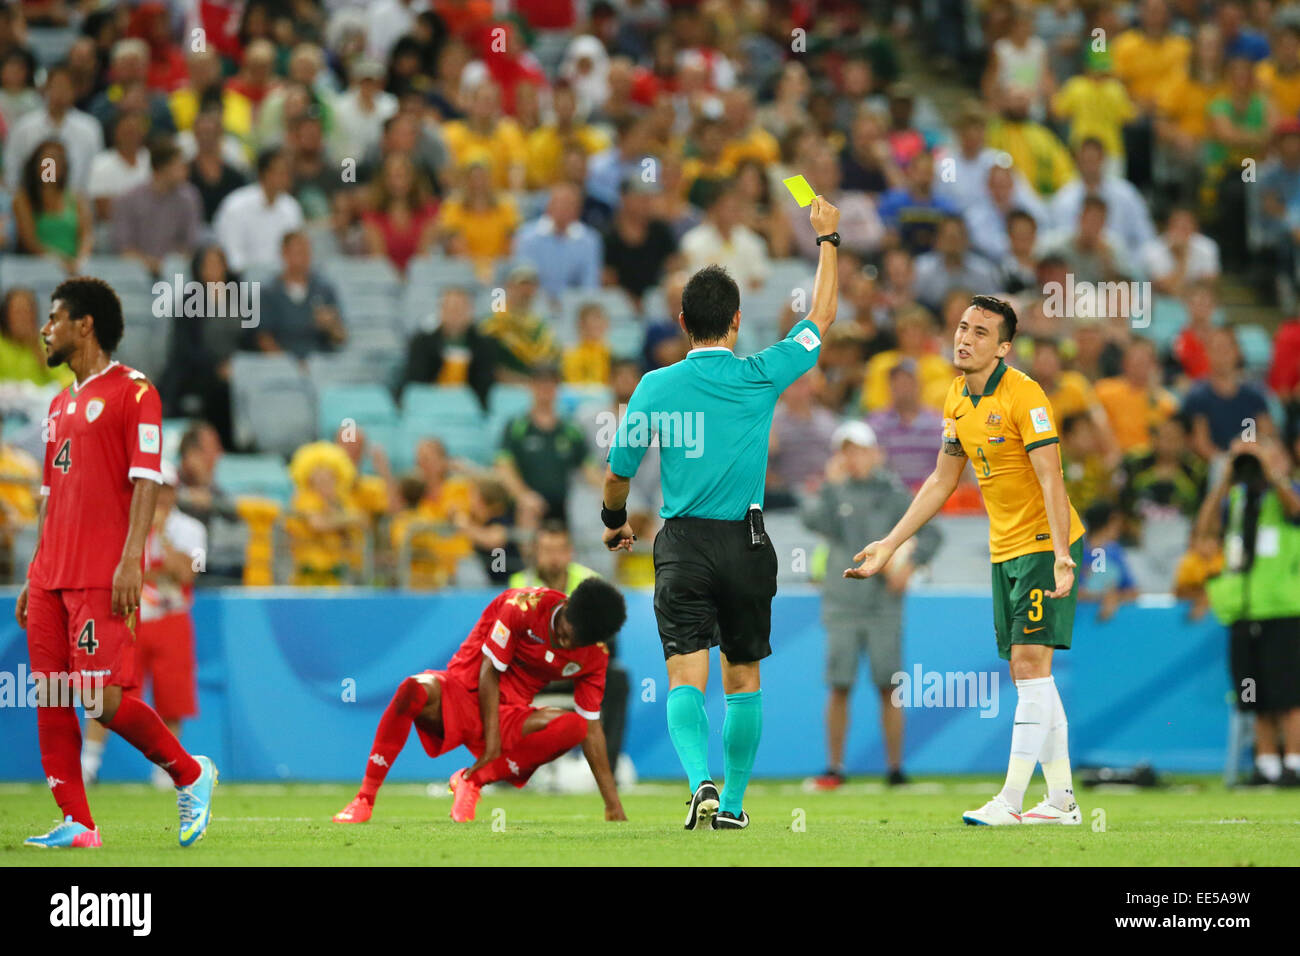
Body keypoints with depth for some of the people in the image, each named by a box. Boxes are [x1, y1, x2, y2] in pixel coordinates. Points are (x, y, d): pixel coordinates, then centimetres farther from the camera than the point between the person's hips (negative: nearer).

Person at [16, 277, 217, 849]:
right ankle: (76, 824, 3)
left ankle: (191, 776, 6)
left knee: (104, 699, -14)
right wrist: (33, 578, 21)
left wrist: (131, 561, -21)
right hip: (51, 578, 8)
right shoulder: (60, 405, 21)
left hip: (103, 577, -8)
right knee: (49, 699, 1)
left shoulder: (131, 392, -4)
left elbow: (146, 480, -12)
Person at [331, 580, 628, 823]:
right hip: (463, 690, -4)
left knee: (574, 725, -27)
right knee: (414, 690, -39)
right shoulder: (523, 606, -16)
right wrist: (492, 740, -16)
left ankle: (472, 780, -14)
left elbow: (592, 727, 1)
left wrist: (613, 803, 0)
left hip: (508, 715, 4)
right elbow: (489, 671, -12)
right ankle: (364, 799, -30)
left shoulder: (594, 656, -4)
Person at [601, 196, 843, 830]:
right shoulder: (761, 376, -4)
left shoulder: (656, 387, -4)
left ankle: (702, 782, -28)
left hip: (682, 545, -1)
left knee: (686, 680, -6)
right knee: (744, 681, 14)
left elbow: (618, 473, 2)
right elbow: (821, 316, 11)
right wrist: (828, 239, 23)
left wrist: (615, 521, 24)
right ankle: (733, 803, 18)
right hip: (746, 545, 1)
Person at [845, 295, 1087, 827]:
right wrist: (890, 544, 18)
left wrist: (1061, 556, -33)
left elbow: (1051, 480, -23)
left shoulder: (1023, 395, -18)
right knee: (1025, 674, 8)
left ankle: (1011, 800, -16)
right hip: (1004, 550, 8)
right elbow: (943, 480, 17)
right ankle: (1061, 800, 14)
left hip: (1045, 544, -8)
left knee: (1030, 663, -13)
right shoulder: (957, 400, 7)